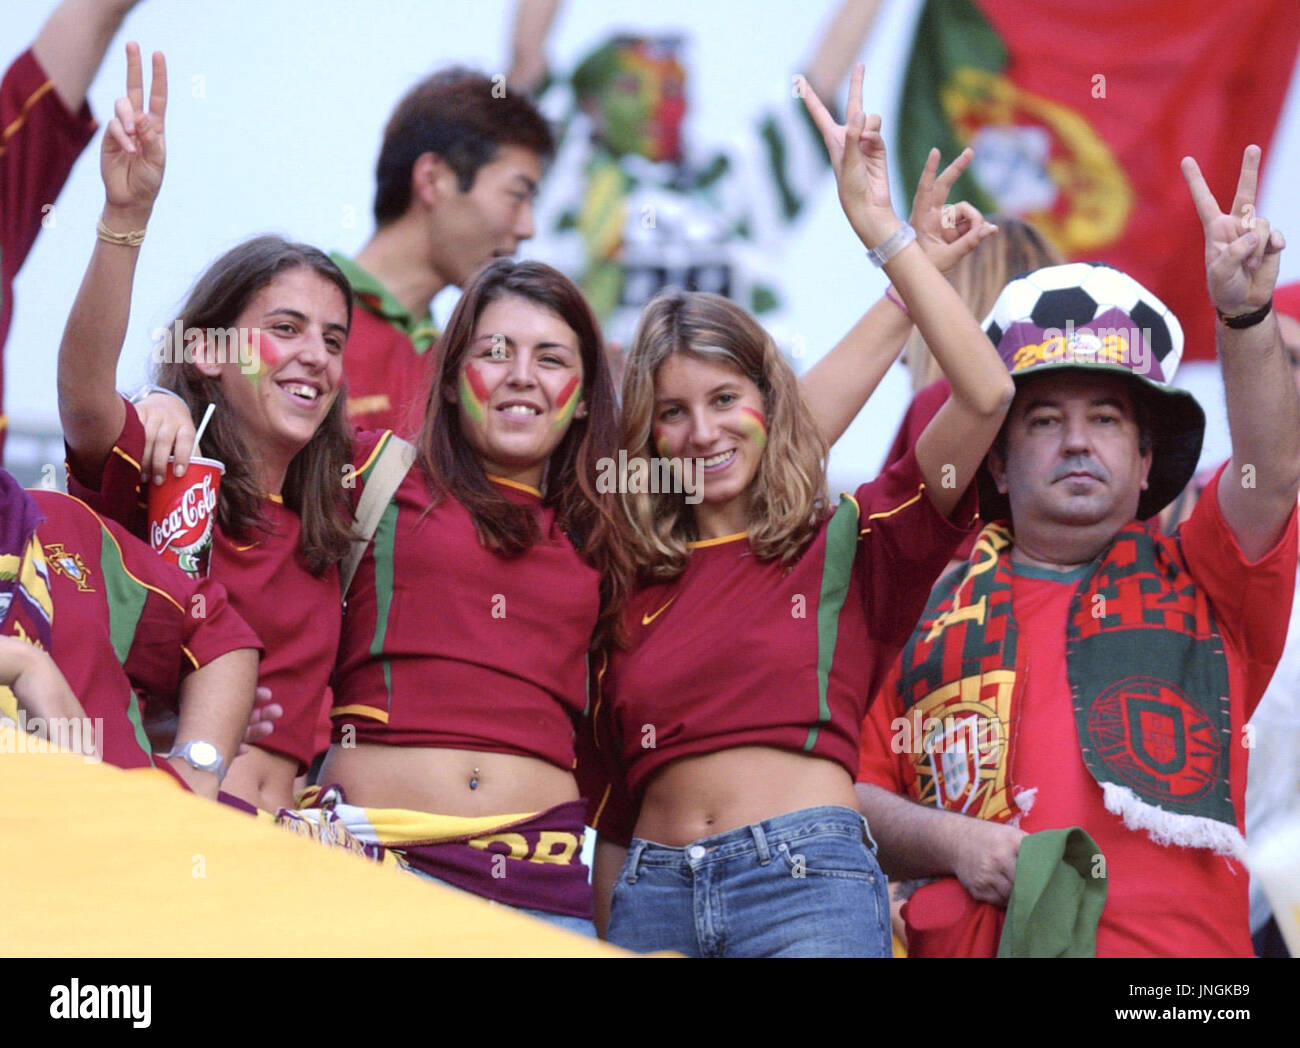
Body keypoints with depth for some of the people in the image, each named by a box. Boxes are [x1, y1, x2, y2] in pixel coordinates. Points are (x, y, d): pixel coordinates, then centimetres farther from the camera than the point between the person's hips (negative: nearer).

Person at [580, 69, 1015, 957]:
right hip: (654, 889, 4)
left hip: (806, 881, -4)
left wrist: (884, 232, -9)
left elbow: (985, 396, -9)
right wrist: (606, 929, 13)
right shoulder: (639, 582, 16)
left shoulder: (850, 541, 5)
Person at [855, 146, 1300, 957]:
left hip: (1183, 943, 0)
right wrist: (949, 839, -3)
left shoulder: (1201, 584, 18)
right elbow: (852, 791, 16)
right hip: (972, 938, 0)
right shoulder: (935, 605, 18)